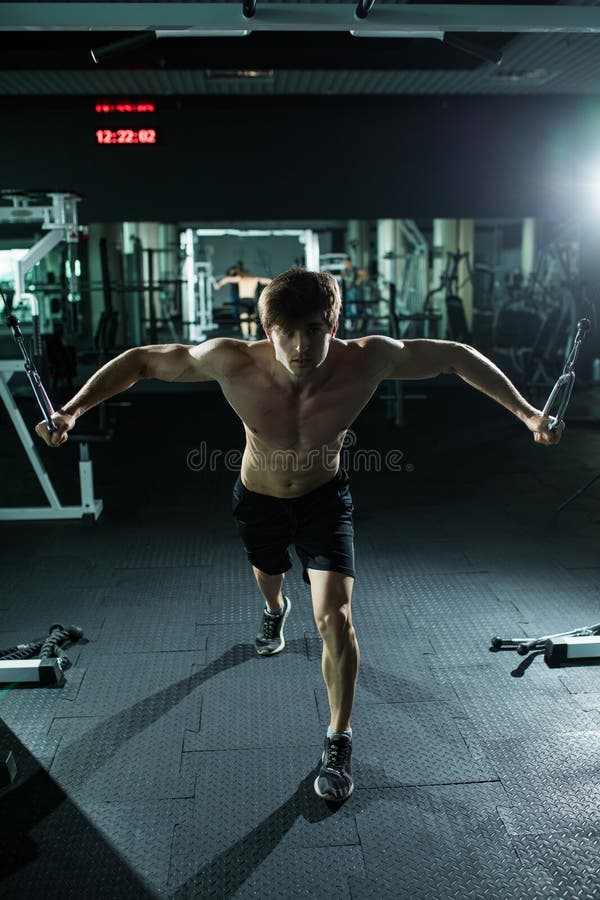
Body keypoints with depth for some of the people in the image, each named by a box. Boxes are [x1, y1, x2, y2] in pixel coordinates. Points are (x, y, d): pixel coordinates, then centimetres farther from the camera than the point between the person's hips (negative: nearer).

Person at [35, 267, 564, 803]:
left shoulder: (367, 360, -34)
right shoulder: (233, 363, -35)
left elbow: (457, 357, -19)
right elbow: (141, 361, -22)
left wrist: (527, 413, -17)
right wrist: (72, 410, -29)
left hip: (325, 498, -1)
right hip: (260, 499, 1)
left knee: (335, 618, -13)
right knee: (268, 577, 29)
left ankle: (339, 742, 10)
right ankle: (275, 610, 69)